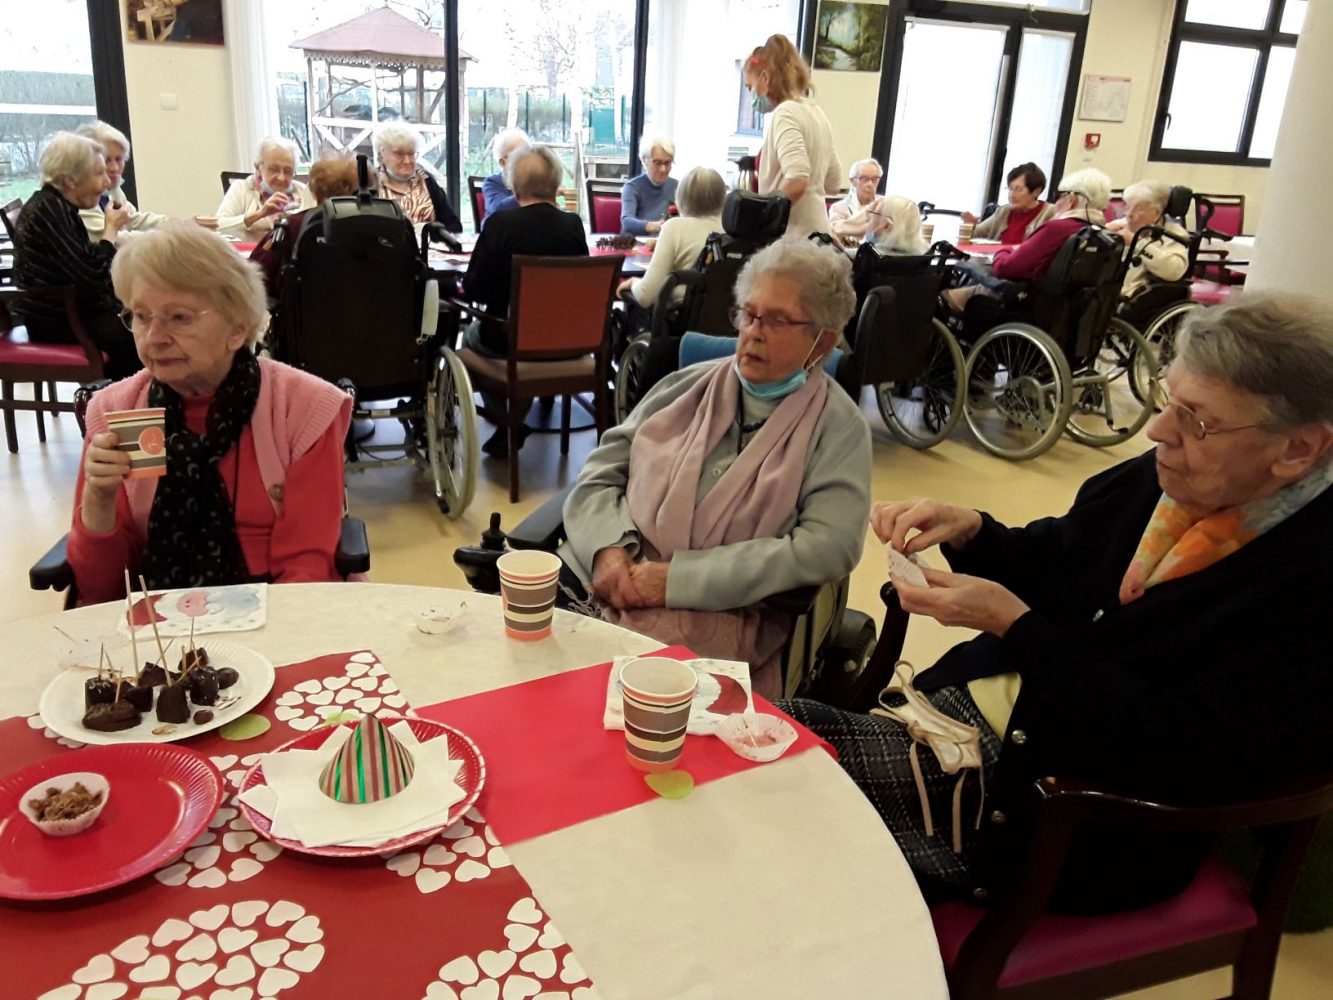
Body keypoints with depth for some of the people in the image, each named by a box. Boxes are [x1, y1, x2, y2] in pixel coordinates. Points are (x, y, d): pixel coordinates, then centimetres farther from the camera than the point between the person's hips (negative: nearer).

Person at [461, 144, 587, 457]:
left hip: (511, 339, -3)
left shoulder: (500, 223, -16)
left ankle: (507, 423, 27)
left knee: (472, 333, 30)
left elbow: (472, 289, -11)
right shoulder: (573, 225, -8)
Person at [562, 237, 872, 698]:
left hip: (720, 610, -4)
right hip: (609, 581, 4)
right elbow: (599, 474, 13)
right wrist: (608, 550, -10)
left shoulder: (838, 427, 2)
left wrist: (679, 578, -16)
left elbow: (827, 546, -11)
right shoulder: (687, 386, 14)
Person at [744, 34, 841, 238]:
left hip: (792, 235, -9)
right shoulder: (815, 111, 17)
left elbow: (796, 181, -23)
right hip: (815, 231, 9)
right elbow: (833, 181, 23)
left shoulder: (785, 113, -10)